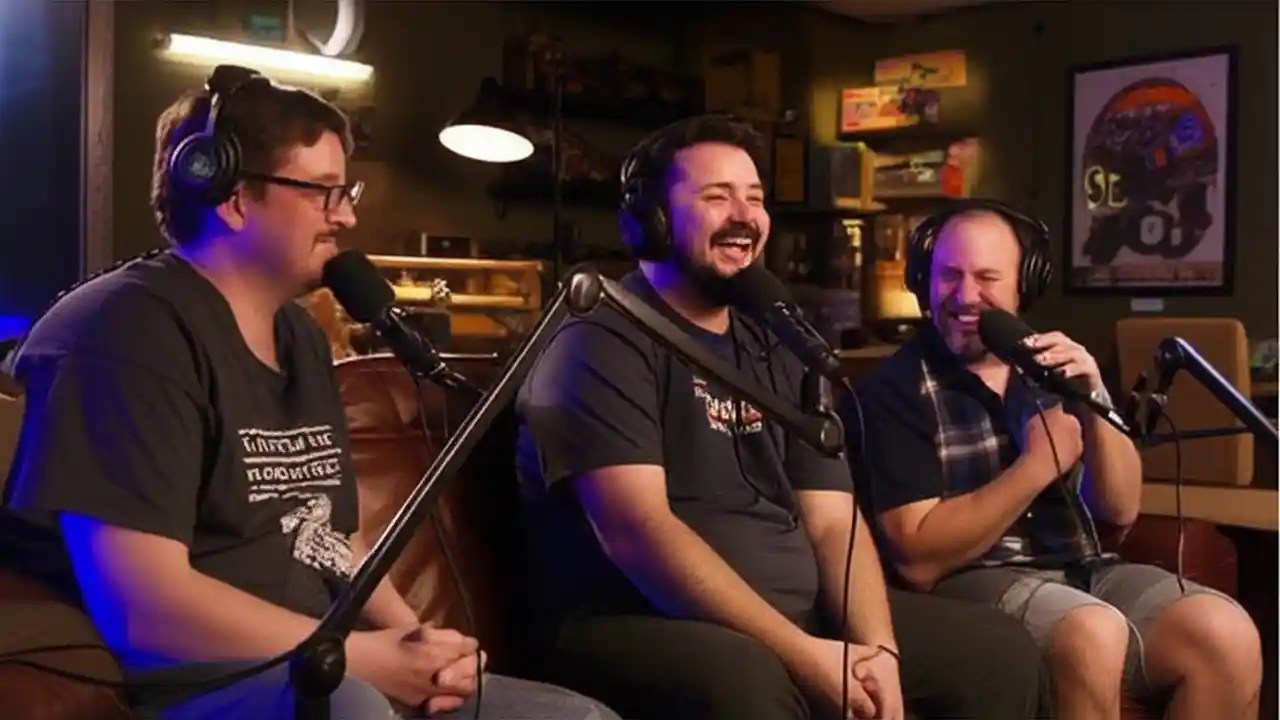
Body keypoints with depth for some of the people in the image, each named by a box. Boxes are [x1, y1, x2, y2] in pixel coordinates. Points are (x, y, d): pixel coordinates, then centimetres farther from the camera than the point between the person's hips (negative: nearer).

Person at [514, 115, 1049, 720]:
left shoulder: (779, 356, 15)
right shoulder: (600, 344, -8)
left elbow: (834, 521, 8)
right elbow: (637, 532, -19)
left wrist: (879, 649, -11)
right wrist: (803, 655, -22)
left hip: (798, 614, 7)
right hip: (638, 625, -7)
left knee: (1001, 650, 3)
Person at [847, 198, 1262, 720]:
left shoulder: (1053, 365, 10)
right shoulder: (895, 389, -7)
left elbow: (1120, 510, 7)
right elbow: (918, 559, -13)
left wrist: (1092, 404, -10)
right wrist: (1038, 465, -17)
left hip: (1083, 569, 5)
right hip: (969, 582, -5)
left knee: (1228, 634, -19)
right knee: (1094, 635, -33)